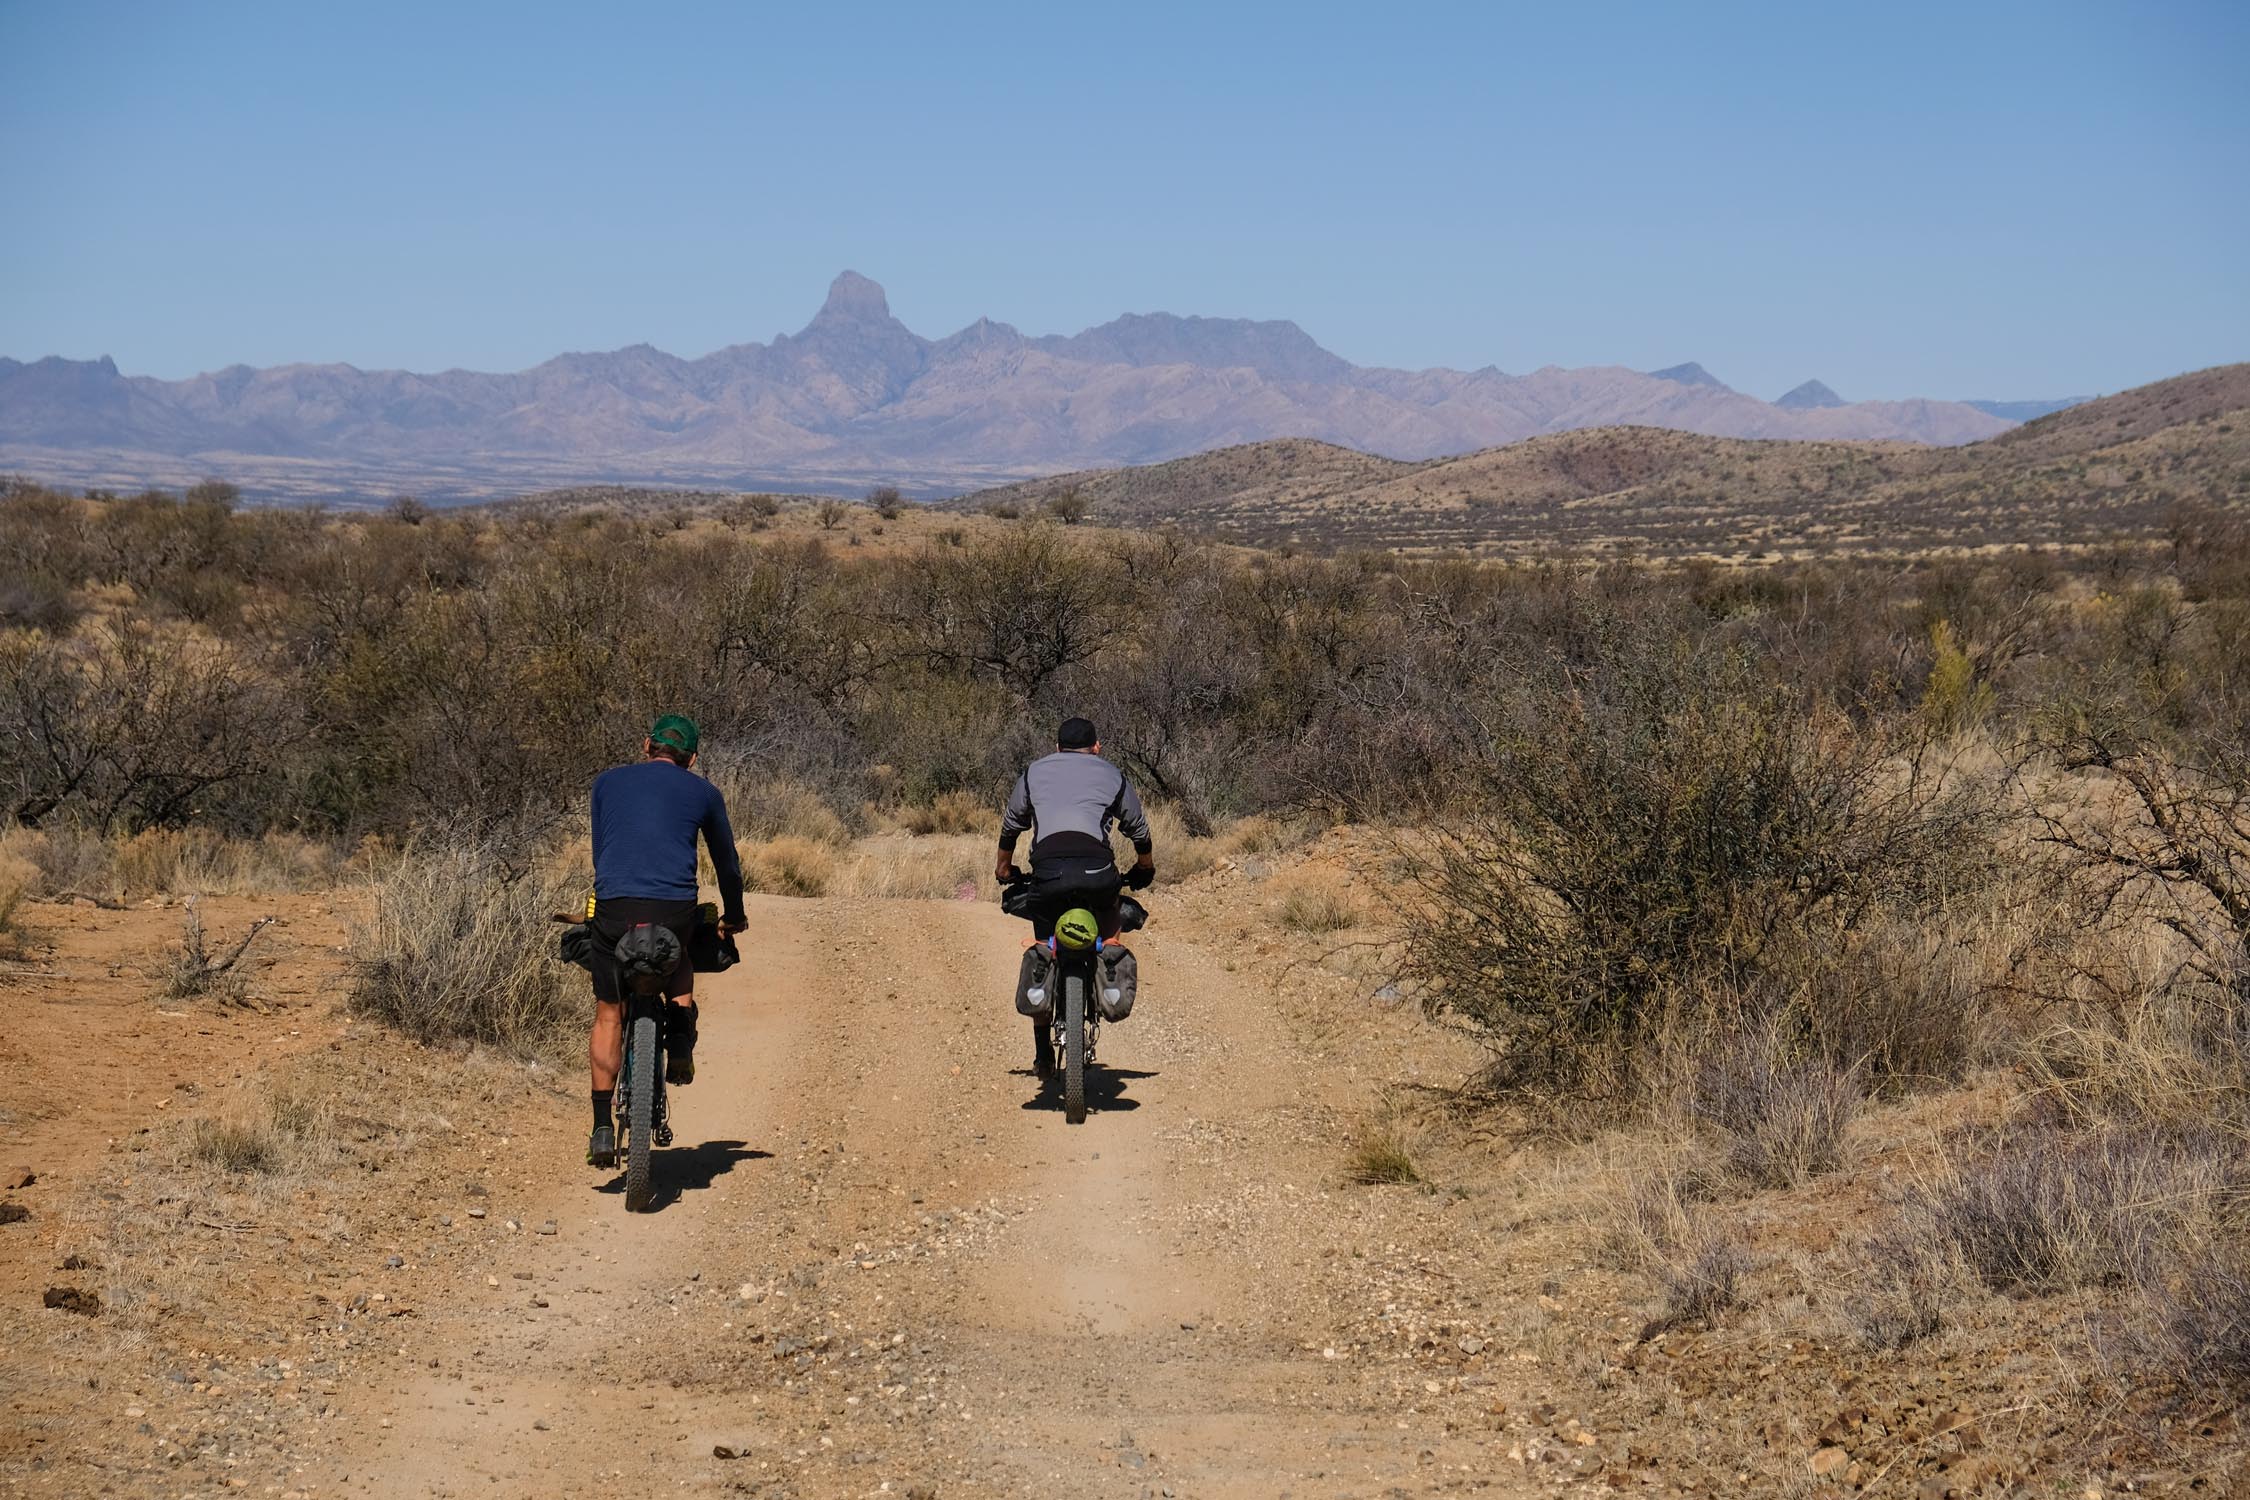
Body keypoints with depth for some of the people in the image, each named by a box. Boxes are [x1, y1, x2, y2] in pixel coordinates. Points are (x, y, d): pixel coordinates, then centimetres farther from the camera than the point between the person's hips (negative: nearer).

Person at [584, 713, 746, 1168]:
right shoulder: (703, 793, 15)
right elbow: (727, 863, 27)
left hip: (613, 907, 0)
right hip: (675, 908, 0)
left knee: (608, 1014, 14)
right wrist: (734, 917, 44)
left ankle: (603, 1127, 6)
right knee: (680, 963, 34)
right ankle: (681, 1046, 13)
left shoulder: (607, 782, 17)